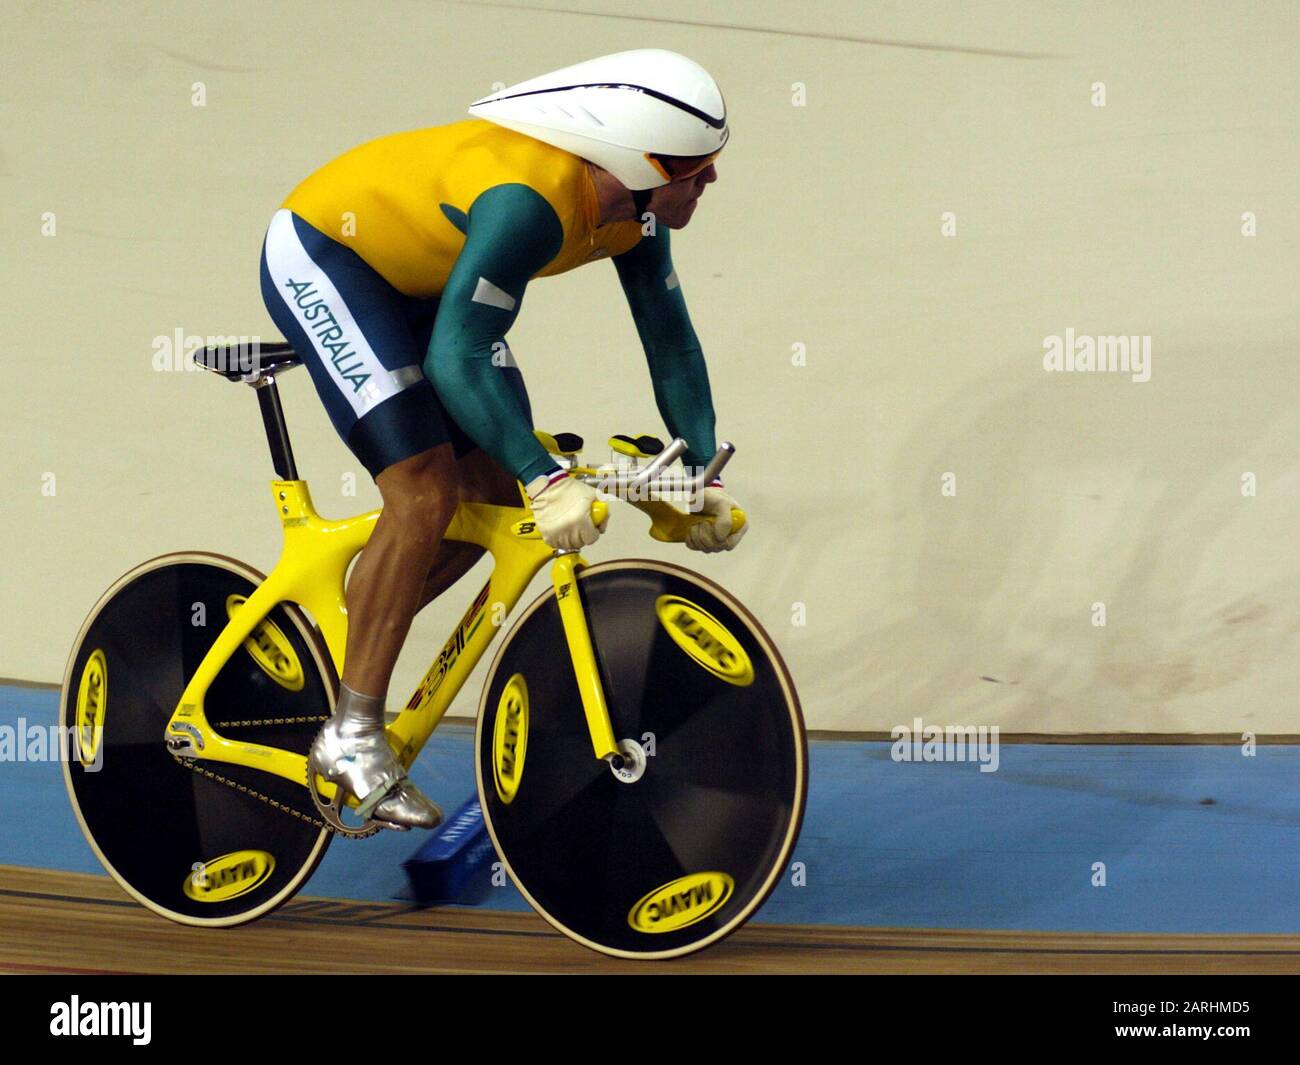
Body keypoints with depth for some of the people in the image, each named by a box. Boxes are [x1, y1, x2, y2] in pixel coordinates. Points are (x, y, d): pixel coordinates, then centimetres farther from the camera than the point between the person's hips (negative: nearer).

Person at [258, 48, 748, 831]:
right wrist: (548, 480, -43)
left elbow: (671, 339, 1)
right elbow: (454, 361, -39)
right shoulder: (530, 199, -35)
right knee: (425, 497, -18)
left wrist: (705, 474, -5)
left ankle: (348, 636, 17)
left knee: (498, 489, 2)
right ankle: (353, 737, -9)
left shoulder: (634, 209, -9)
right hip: (322, 258, -9)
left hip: (411, 280, 9)